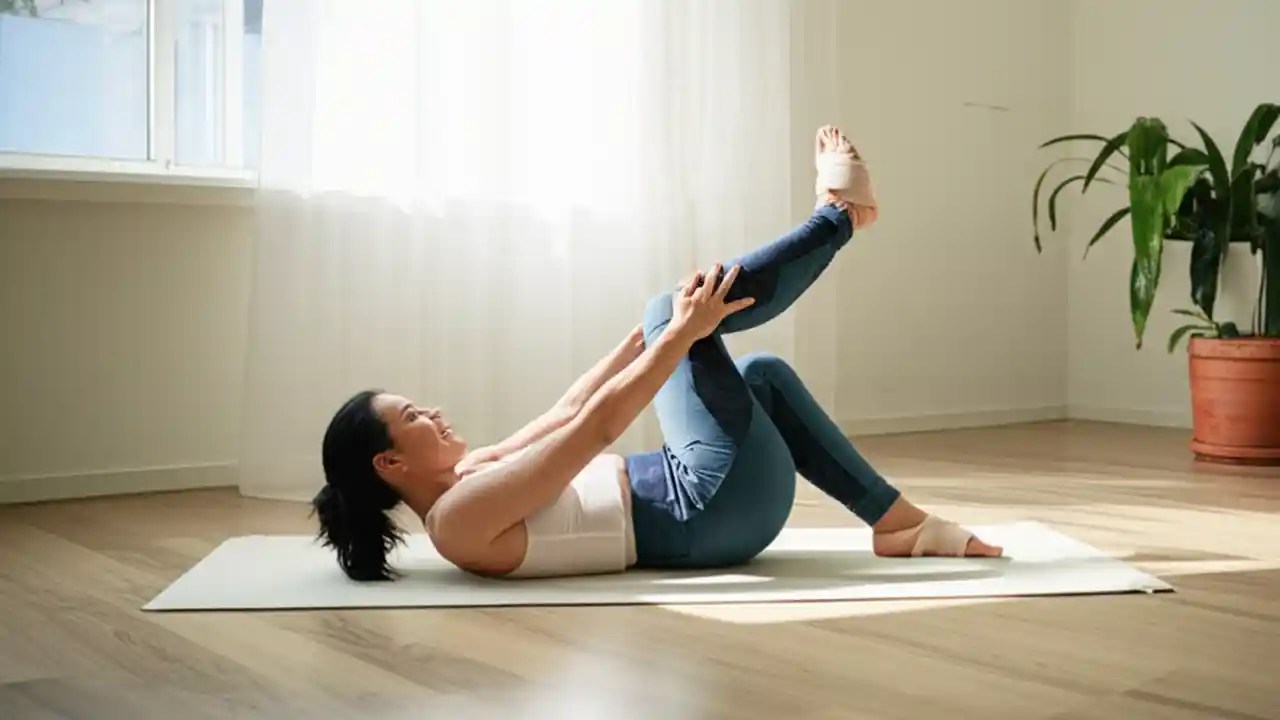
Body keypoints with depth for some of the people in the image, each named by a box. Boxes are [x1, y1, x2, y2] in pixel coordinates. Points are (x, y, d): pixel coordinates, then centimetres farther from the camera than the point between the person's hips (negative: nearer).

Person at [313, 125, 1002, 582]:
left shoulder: (467, 476, 10)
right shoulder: (458, 515, -20)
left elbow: (566, 411, 18)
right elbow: (597, 423, -21)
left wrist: (650, 332, 21)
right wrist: (681, 333, -15)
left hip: (701, 504, 9)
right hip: (715, 511, -9)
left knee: (764, 371, 23)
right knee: (671, 311, -8)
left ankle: (900, 523, 17)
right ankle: (839, 213, 8)